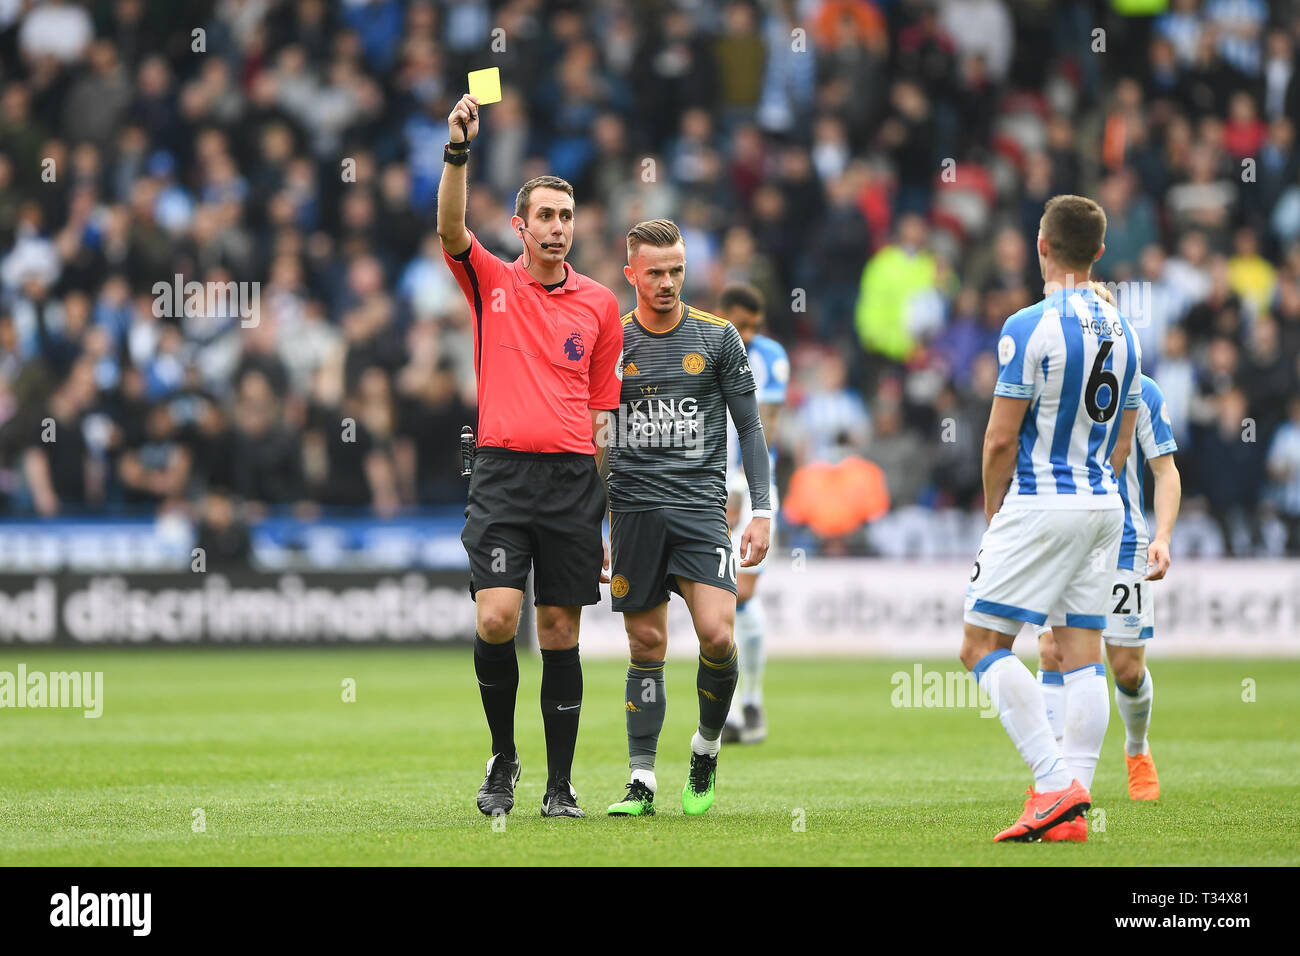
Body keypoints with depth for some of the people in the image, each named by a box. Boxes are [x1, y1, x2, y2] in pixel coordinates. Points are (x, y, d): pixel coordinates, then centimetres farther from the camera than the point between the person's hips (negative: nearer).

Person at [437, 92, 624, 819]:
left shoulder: (600, 304, 10)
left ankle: (561, 785, 7)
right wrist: (459, 151, -26)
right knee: (496, 620, -14)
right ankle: (502, 757, 6)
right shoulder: (492, 283, 8)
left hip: (574, 476, 1)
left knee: (561, 632, 2)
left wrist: (609, 512, 8)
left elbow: (604, 410, 11)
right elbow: (451, 228, -12)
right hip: (502, 471, -1)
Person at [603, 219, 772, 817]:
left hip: (701, 504, -1)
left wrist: (761, 510, -1)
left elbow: (749, 426, 7)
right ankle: (642, 781, 6)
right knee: (646, 645, 1)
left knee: (717, 635, -14)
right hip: (633, 509, 1)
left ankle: (707, 747, 10)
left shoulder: (717, 337, 4)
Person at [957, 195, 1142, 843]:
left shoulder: (1030, 328, -13)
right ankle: (1070, 807, 1)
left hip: (1040, 504, -7)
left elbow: (1001, 436, -11)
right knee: (1081, 651, 6)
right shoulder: (1122, 331, 10)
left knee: (982, 645, -3)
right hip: (1104, 505, 7)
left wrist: (993, 512, 3)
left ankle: (1057, 782, -16)